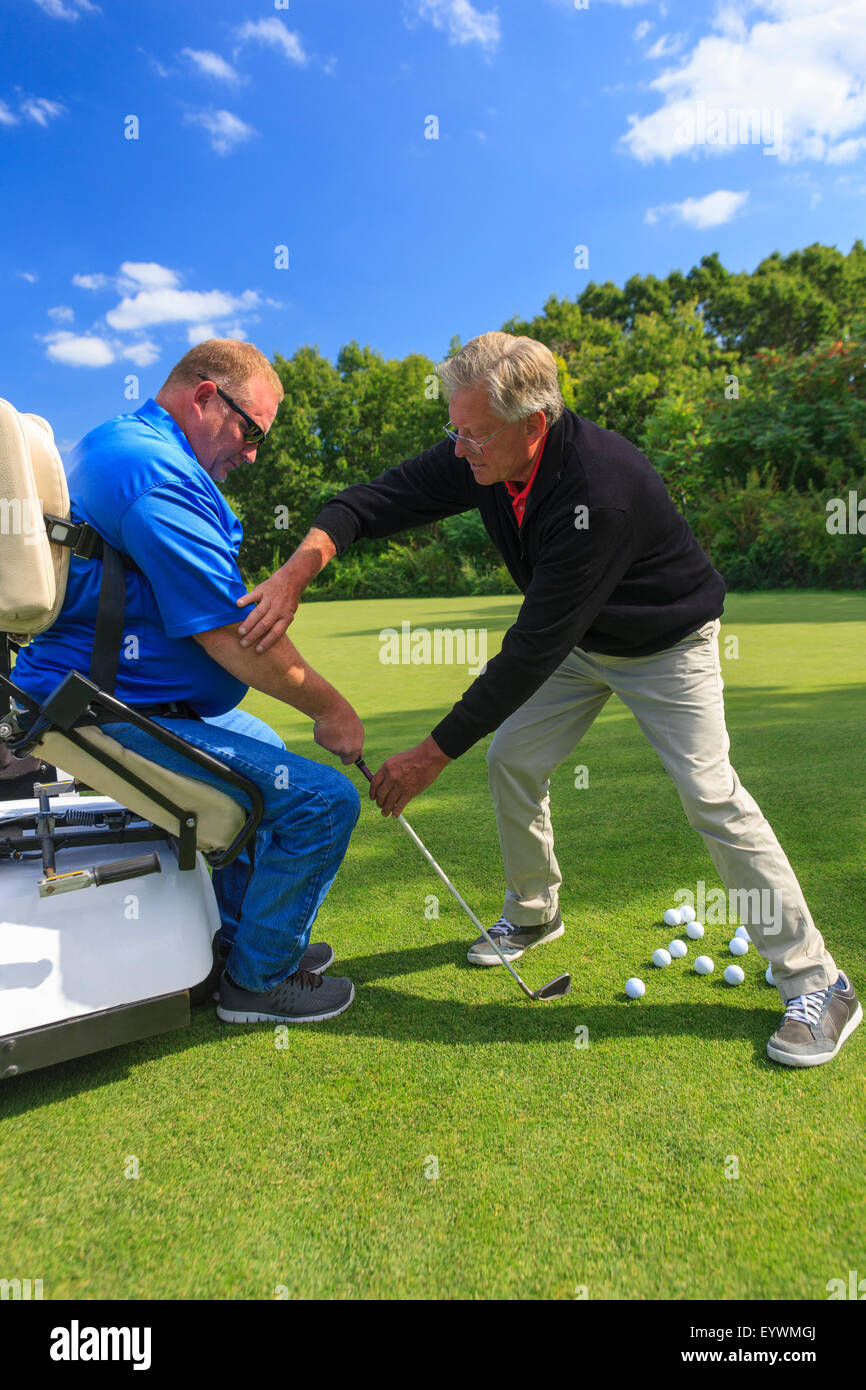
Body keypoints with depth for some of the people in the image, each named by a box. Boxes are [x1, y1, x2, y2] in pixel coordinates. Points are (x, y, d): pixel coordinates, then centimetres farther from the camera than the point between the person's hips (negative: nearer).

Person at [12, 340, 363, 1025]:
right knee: (323, 800, -17)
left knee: (266, 757, 30)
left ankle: (241, 935, 35)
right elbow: (231, 638, -23)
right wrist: (330, 706, -10)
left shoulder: (113, 443, 17)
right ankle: (256, 980, 5)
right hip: (120, 721, -12)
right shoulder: (158, 473, -21)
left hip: (83, 696, 12)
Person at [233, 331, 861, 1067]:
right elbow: (379, 499, -15)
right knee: (512, 758, 3)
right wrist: (297, 570, -35)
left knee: (710, 793, -16)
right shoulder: (482, 457, -17)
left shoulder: (601, 492, -40)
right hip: (579, 640, 7)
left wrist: (433, 754, -34)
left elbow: (533, 649, -39)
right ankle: (534, 914, 27)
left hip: (665, 644, -7)